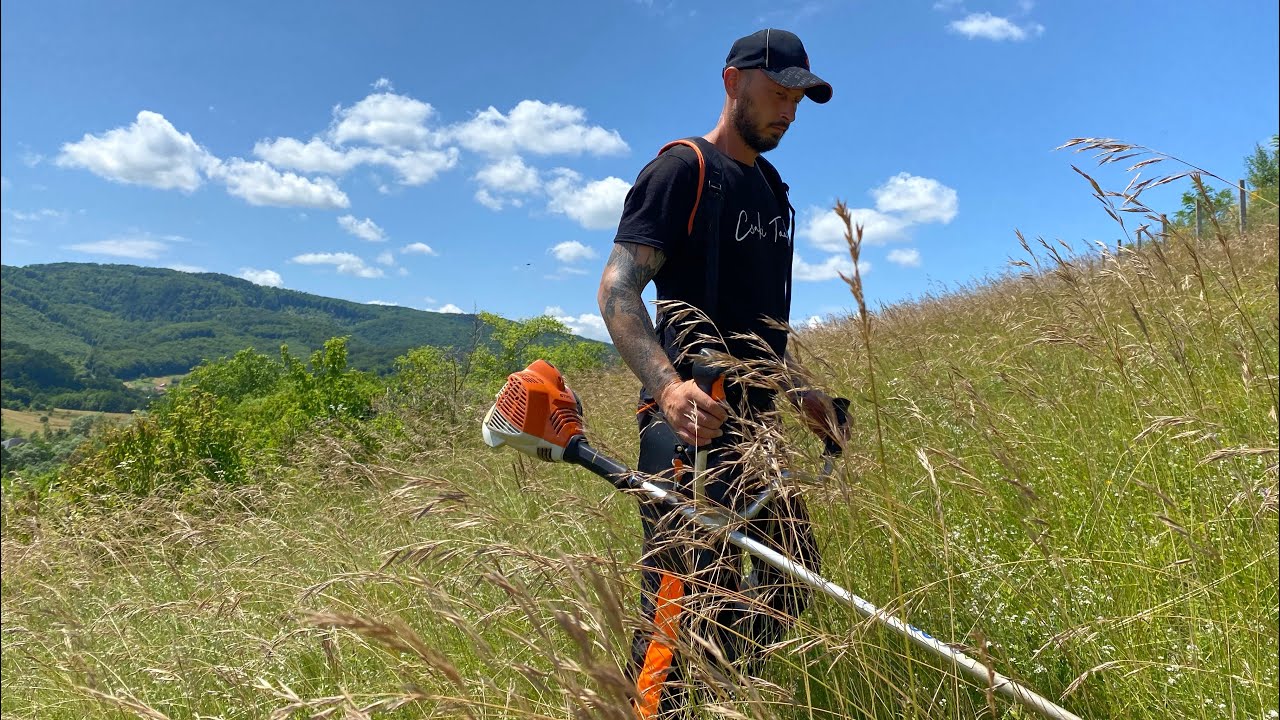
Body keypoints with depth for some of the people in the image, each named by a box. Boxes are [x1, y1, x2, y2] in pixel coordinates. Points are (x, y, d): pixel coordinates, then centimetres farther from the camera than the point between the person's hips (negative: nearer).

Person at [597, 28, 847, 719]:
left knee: (791, 579, 16)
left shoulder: (771, 187, 20)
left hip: (756, 418, 9)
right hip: (692, 418, -9)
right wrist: (667, 383, -32)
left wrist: (795, 390, 18)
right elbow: (617, 289, -17)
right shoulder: (682, 168, -6)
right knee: (686, 600, -12)